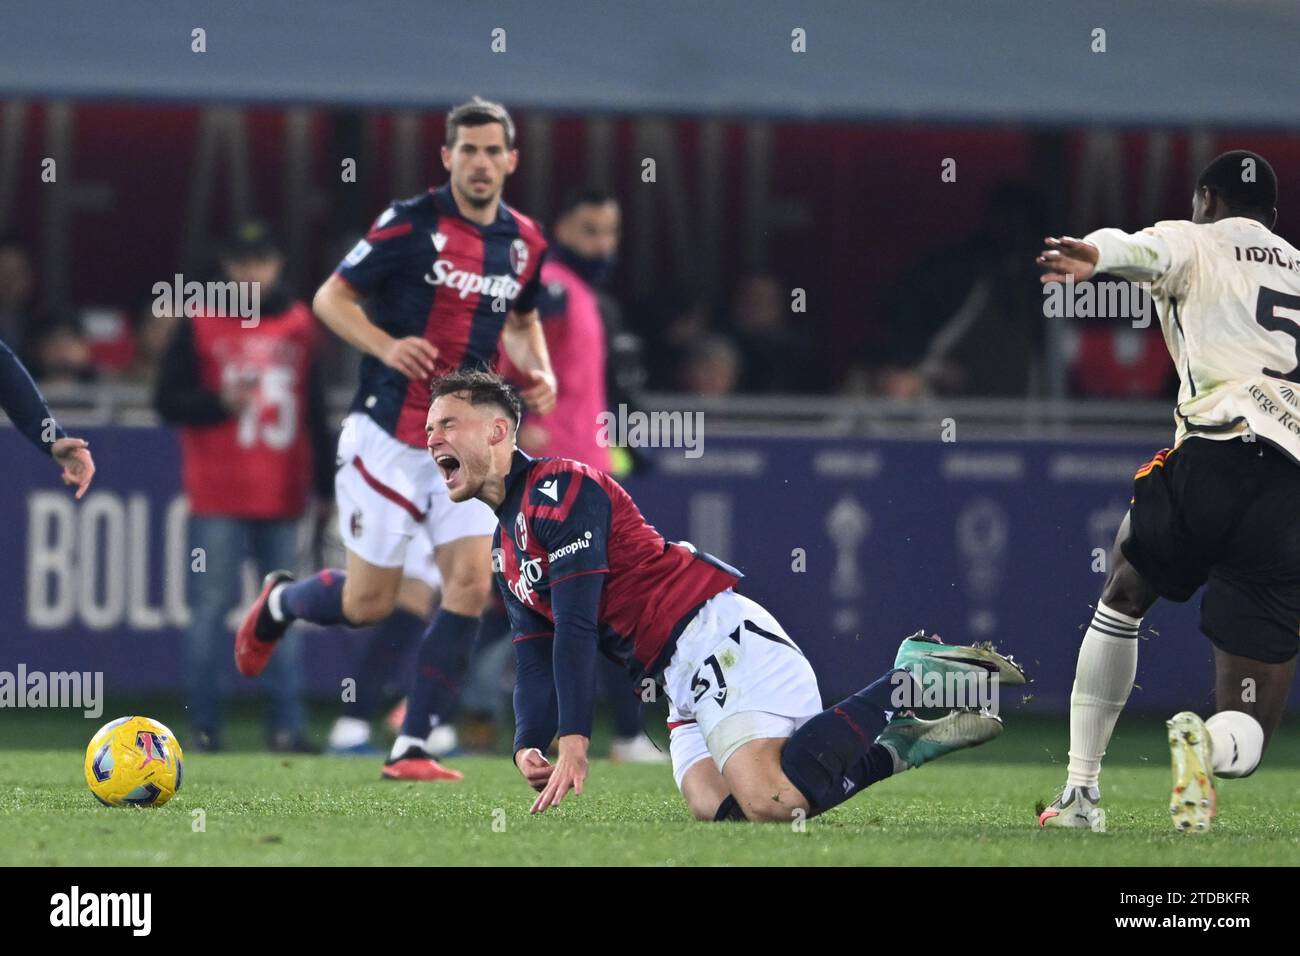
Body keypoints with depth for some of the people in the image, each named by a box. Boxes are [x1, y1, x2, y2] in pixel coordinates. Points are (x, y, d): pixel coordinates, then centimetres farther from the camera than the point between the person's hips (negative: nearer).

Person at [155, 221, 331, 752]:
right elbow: (168, 403, 0)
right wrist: (220, 402, -17)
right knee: (210, 605, -4)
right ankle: (204, 724, 0)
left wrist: (325, 485, 14)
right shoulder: (199, 325, 2)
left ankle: (286, 724, 2)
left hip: (282, 499, 3)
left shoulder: (300, 325, 12)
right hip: (217, 501, -3)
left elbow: (315, 413, 16)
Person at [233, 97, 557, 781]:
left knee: (471, 584, -10)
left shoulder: (524, 242, 6)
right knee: (369, 603, 0)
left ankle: (411, 749, -4)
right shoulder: (411, 224, -11)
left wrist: (538, 370, 5)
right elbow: (331, 299, -6)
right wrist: (387, 346, -23)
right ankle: (278, 602, 35)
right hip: (389, 436, -5)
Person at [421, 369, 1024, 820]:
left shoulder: (560, 489, -7)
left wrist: (574, 741, -21)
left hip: (717, 634, -9)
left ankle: (913, 683, -11)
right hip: (682, 677, 9)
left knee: (769, 803, -28)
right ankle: (905, 739, -5)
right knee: (717, 807, -16)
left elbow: (576, 627, -16)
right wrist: (528, 746, -1)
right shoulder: (506, 547, 24)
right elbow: (535, 660, 19)